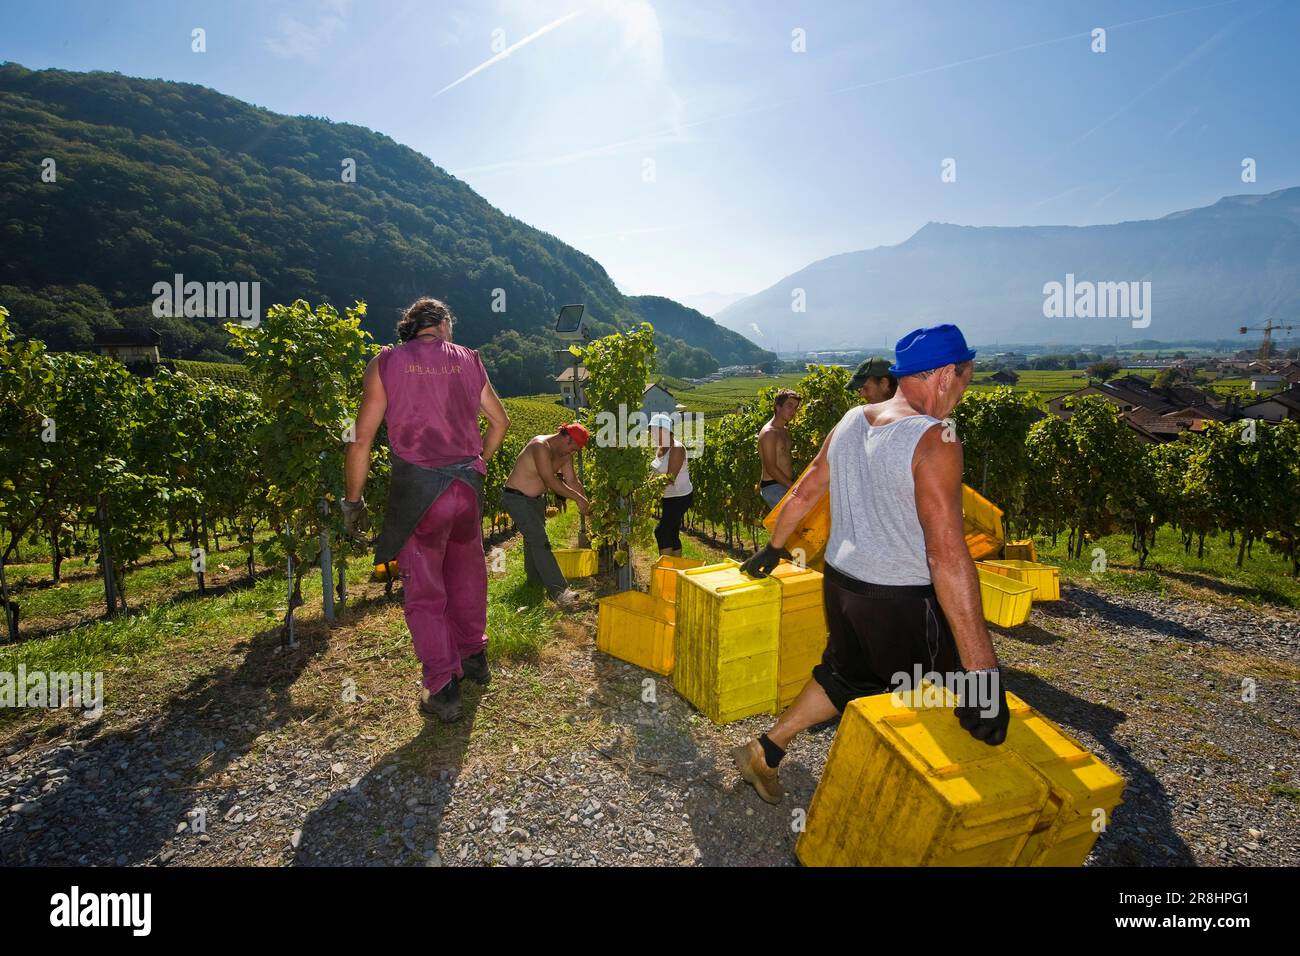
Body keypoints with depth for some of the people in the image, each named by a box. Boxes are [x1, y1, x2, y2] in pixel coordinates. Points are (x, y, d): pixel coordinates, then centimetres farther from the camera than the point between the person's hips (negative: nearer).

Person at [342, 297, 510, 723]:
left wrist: (353, 500, 5)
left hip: (416, 488, -3)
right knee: (466, 575, 22)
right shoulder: (469, 361, 8)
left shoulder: (385, 363, 1)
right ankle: (474, 656, 38)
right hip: (467, 484, 3)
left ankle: (442, 689, 9)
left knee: (424, 590, 7)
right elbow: (500, 421, 14)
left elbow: (362, 440, -2)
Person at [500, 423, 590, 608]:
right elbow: (551, 482, -29)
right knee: (540, 541, -17)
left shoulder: (565, 454, 2)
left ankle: (535, 578, 39)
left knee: (534, 539, 20)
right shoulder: (541, 446, -26)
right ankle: (558, 590, -23)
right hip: (516, 498, -9)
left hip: (536, 499, 9)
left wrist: (586, 505, 2)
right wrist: (578, 498, -24)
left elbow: (572, 480, 8)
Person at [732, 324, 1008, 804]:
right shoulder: (934, 441, -21)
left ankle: (764, 752, 32)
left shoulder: (850, 421, 1)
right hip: (904, 602, -7)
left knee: (845, 676, 27)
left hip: (840, 582, 7)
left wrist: (773, 548, 27)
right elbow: (947, 556, -27)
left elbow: (804, 492, 12)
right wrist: (982, 673, -25)